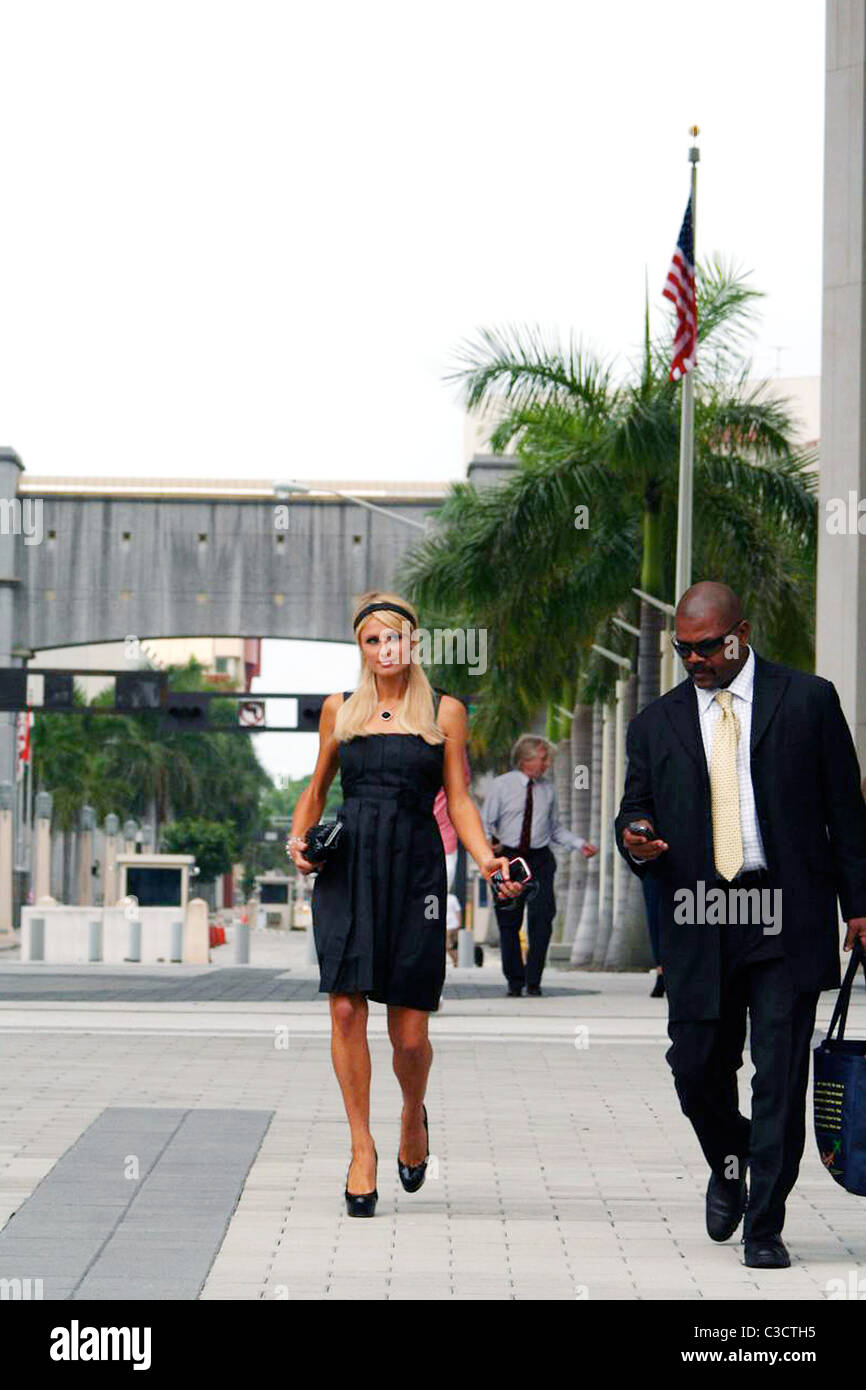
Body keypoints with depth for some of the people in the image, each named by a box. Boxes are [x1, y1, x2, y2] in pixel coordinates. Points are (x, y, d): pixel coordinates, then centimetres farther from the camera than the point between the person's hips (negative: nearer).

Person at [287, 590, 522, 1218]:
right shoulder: (339, 709, 13)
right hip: (347, 867, 1)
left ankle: (414, 1115, 29)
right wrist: (300, 837, 3)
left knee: (410, 1033, -3)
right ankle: (362, 1148, 3)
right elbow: (317, 788, 22)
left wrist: (486, 858, -9)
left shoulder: (445, 711, 8)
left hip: (415, 870, -1)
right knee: (347, 1009, -10)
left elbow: (459, 798, 6)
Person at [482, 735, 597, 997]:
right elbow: (485, 822, 1)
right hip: (508, 858, -2)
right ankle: (514, 981, 14)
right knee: (508, 922, 2)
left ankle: (533, 980, -2)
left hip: (540, 860, 2)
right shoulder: (501, 785, 2)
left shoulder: (548, 790, 12)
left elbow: (556, 829, 18)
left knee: (542, 916, -11)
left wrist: (580, 844, 4)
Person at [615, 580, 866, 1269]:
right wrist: (636, 840, -9)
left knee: (781, 1075, -5)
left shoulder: (808, 699, 5)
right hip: (698, 922, 3)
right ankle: (730, 1162, 34)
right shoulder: (657, 722, 13)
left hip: (787, 920, -3)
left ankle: (764, 1227, 3)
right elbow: (635, 811, 16)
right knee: (696, 1067, 2)